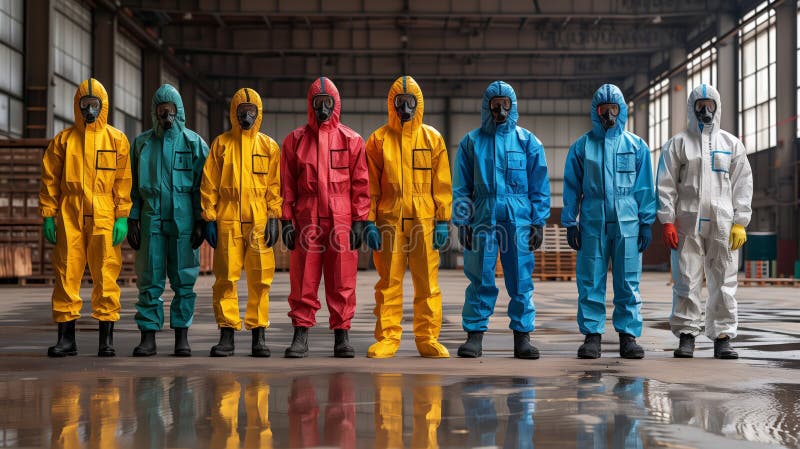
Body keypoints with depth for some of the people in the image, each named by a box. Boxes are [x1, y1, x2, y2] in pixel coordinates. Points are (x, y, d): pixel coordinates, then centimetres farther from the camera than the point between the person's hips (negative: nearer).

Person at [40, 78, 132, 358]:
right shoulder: (63, 140, 11)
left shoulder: (117, 140, 8)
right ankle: (66, 337, 7)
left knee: (105, 276, -3)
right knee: (66, 274, 0)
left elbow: (124, 182, 3)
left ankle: (107, 338, 4)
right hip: (69, 218, 2)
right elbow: (50, 180, 11)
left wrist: (122, 218, -4)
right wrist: (48, 216, 3)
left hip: (105, 219, -1)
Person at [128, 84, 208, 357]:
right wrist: (132, 220, 5)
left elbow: (202, 186, 3)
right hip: (151, 221, 2)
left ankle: (182, 336, 8)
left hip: (183, 221, -2)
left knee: (184, 280, 1)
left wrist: (200, 222, -3)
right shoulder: (142, 143, 12)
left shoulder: (193, 143, 5)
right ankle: (148, 336, 5)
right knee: (149, 280, 1)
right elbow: (133, 185, 13)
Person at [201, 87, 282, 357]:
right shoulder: (221, 144, 9)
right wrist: (209, 218, 1)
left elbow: (275, 185, 8)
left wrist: (274, 217, -1)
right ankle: (226, 334, 5)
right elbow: (209, 183, 8)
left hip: (260, 221, 0)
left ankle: (259, 334, 7)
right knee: (226, 279, -1)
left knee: (260, 279, 0)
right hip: (227, 221, 0)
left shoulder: (269, 146, 10)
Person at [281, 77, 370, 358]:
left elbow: (361, 184, 6)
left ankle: (342, 335, 9)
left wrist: (359, 221, -1)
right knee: (303, 281, 0)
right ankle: (301, 335, 6)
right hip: (306, 221, 1)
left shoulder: (351, 140, 8)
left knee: (342, 281, 2)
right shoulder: (295, 140, 10)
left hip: (341, 221, 0)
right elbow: (287, 184, 9)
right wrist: (287, 220, 2)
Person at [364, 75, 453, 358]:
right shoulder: (379, 140, 6)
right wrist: (369, 222, -2)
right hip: (388, 221, 0)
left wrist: (443, 221, 0)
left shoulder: (432, 138, 8)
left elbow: (442, 184, 6)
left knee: (427, 283, 1)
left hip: (424, 221, 0)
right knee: (389, 283, 2)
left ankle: (428, 338, 7)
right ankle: (387, 338, 7)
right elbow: (369, 185, 5)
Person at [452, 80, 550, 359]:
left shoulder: (528, 141, 9)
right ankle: (475, 334, 6)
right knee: (481, 281, 0)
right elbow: (461, 187, 9)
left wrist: (538, 222, 1)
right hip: (482, 219, 0)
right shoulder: (471, 142, 9)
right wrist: (462, 222, 0)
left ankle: (523, 336, 6)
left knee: (521, 281, 0)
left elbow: (539, 185, 8)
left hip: (519, 220, 0)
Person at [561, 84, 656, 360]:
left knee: (628, 283, 1)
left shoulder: (636, 146, 9)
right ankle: (592, 335, 6)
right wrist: (570, 223, 4)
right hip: (592, 223, 0)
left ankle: (628, 335, 7)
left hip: (627, 224, 0)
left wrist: (646, 223, 4)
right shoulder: (582, 147, 8)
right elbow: (572, 188, 9)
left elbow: (644, 188, 9)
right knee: (591, 282, 0)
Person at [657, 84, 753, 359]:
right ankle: (686, 336, 5)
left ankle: (723, 337, 7)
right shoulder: (678, 144, 8)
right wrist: (668, 222, -5)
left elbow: (743, 185, 9)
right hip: (687, 223, -1)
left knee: (724, 282, 1)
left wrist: (740, 223, 0)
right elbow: (666, 186, 4)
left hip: (722, 224, 1)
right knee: (687, 282, -2)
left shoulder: (732, 144, 12)